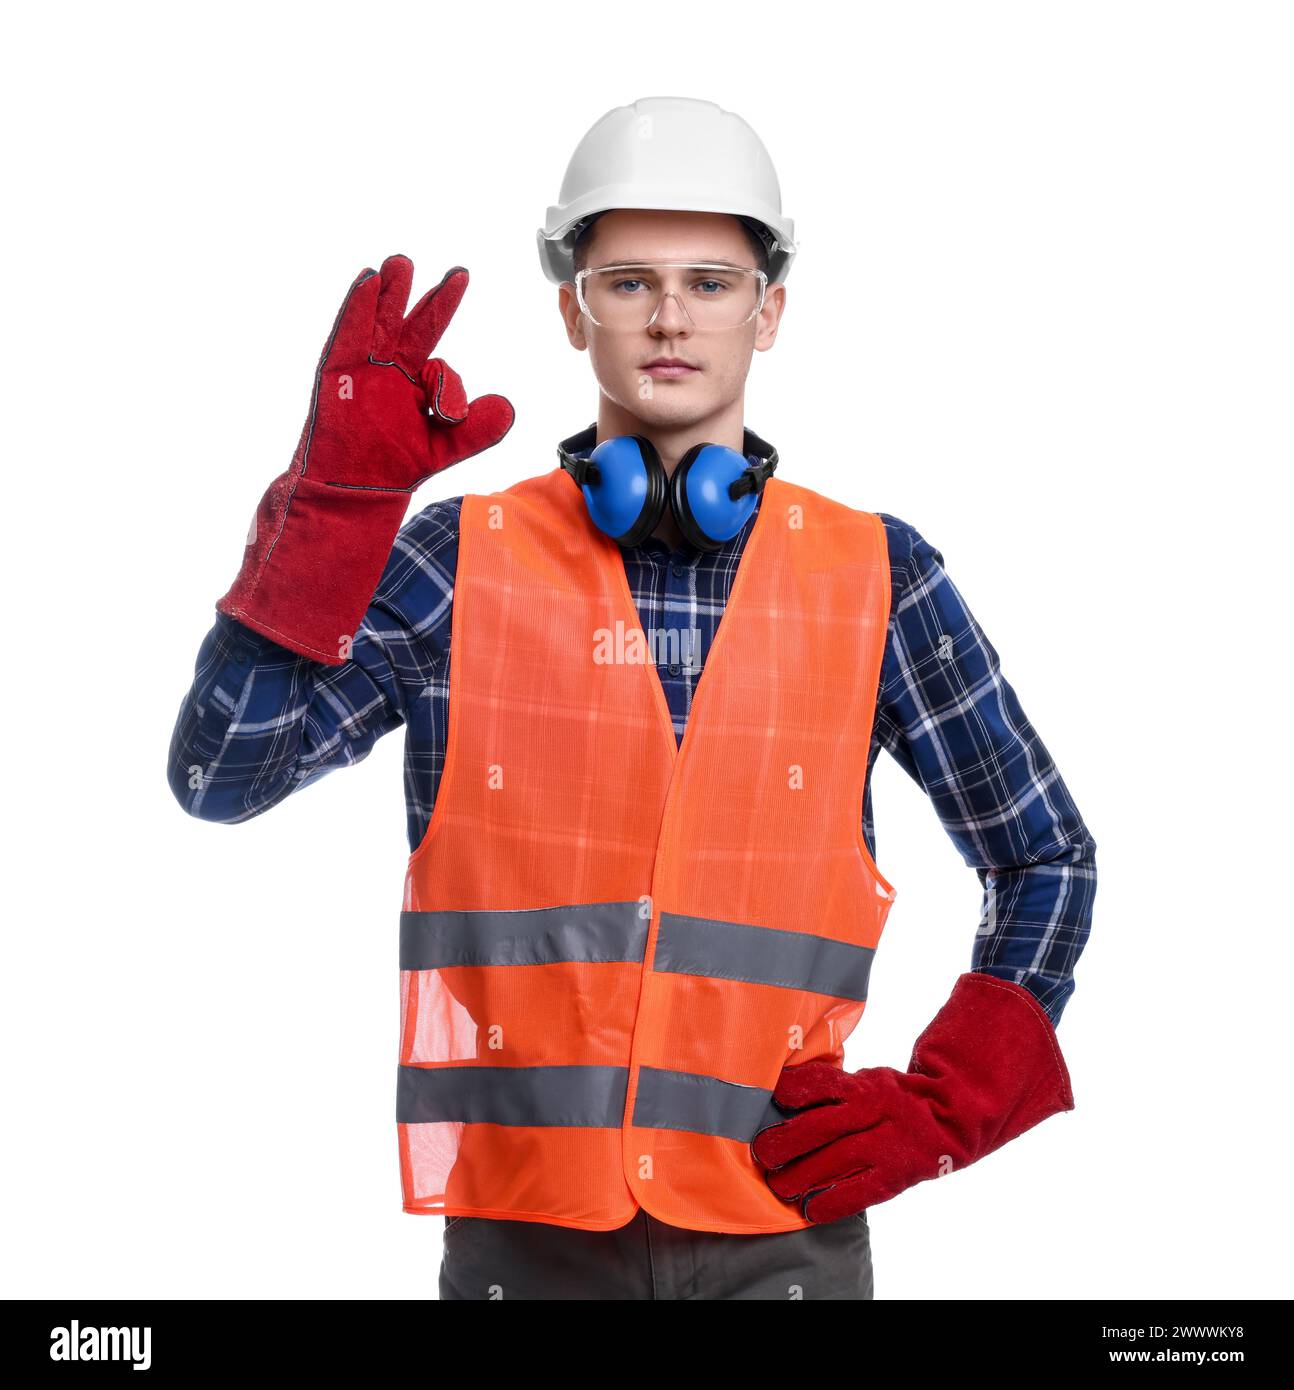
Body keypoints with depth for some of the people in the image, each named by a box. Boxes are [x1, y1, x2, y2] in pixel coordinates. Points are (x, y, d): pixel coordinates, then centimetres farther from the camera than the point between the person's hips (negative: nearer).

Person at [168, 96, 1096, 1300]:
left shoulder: (875, 578, 2)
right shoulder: (459, 563, 1)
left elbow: (1048, 859, 10)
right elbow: (220, 779, -8)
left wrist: (940, 1108, -1)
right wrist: (334, 496, -14)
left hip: (782, 1221, 0)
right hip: (526, 1225, 0)